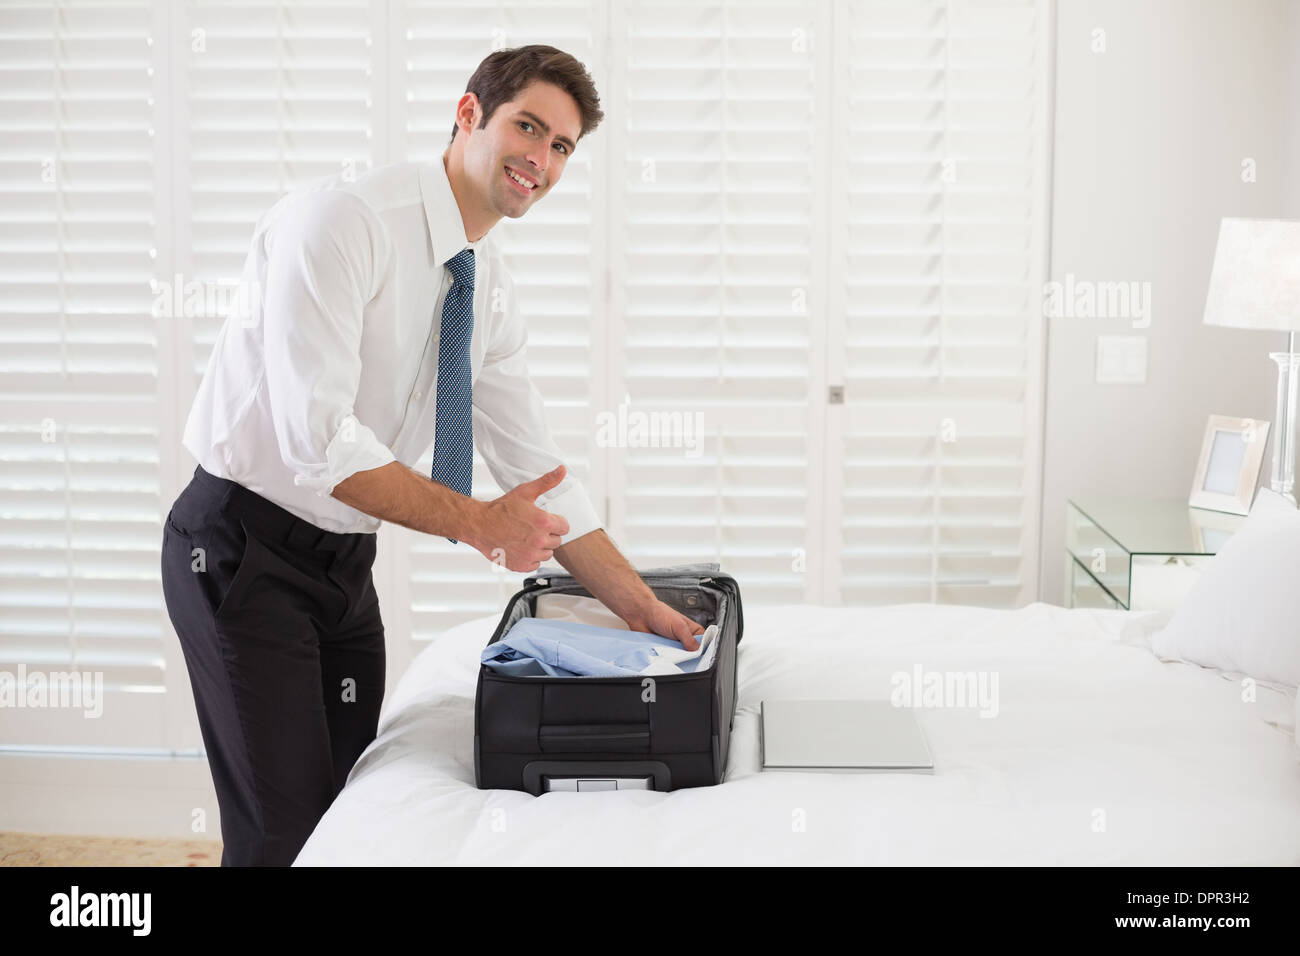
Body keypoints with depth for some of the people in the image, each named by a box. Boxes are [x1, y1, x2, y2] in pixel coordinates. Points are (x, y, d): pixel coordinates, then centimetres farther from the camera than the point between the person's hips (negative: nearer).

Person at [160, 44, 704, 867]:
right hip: (245, 550, -8)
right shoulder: (341, 220, -19)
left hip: (346, 562, 8)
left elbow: (535, 466, 8)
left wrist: (645, 609, 4)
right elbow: (316, 437, -28)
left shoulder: (489, 289, 5)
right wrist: (476, 522, -27)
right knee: (287, 831, -7)